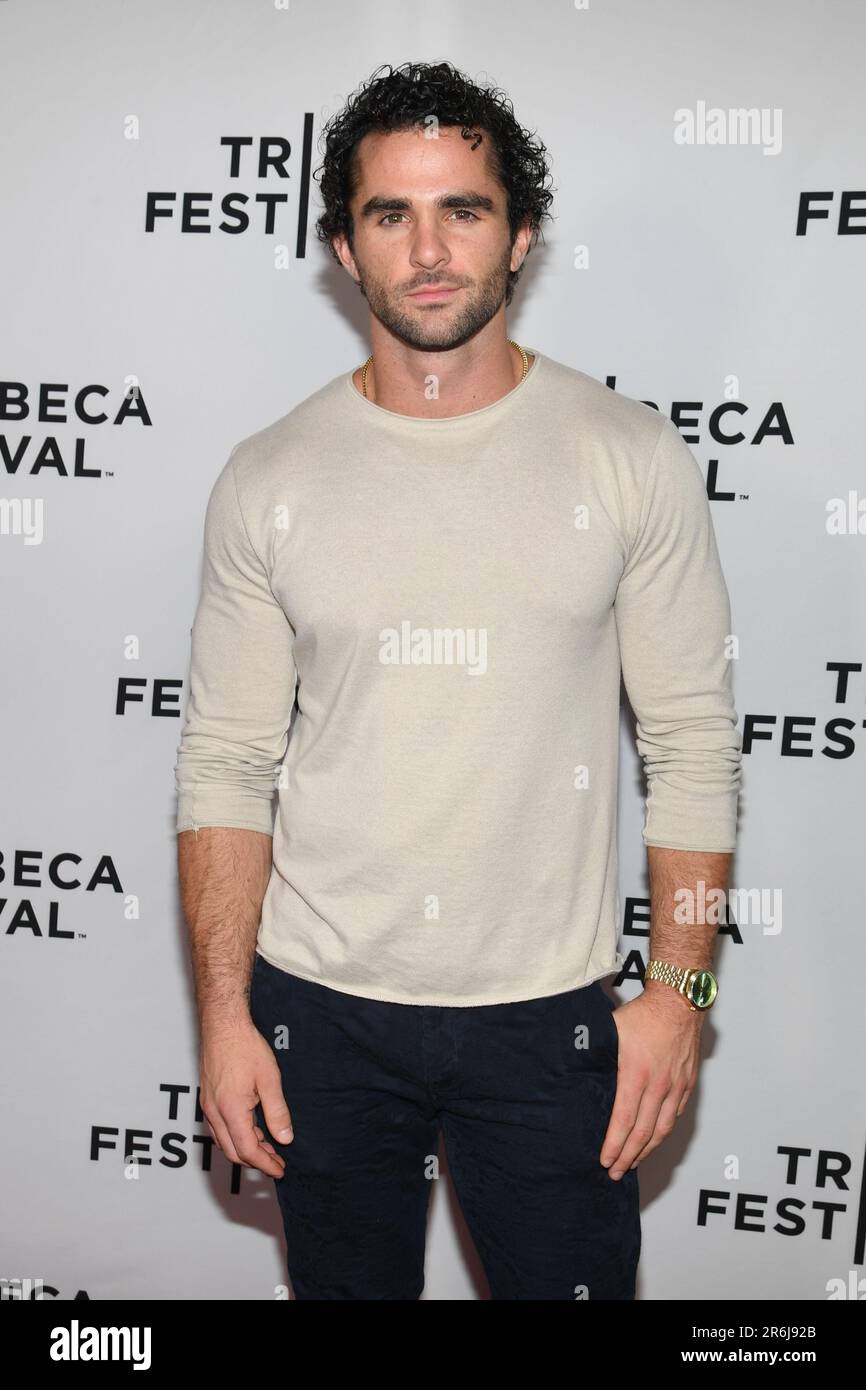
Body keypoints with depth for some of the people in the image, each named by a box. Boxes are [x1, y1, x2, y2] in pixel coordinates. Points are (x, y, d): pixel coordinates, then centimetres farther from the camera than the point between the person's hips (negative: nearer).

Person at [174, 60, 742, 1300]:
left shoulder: (634, 458, -5)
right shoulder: (268, 479, -2)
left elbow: (694, 747, -3)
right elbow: (226, 766, 0)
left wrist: (677, 989, -6)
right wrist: (223, 1014, -3)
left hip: (550, 1013, -1)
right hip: (321, 1012, 1)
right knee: (347, 1282, 19)